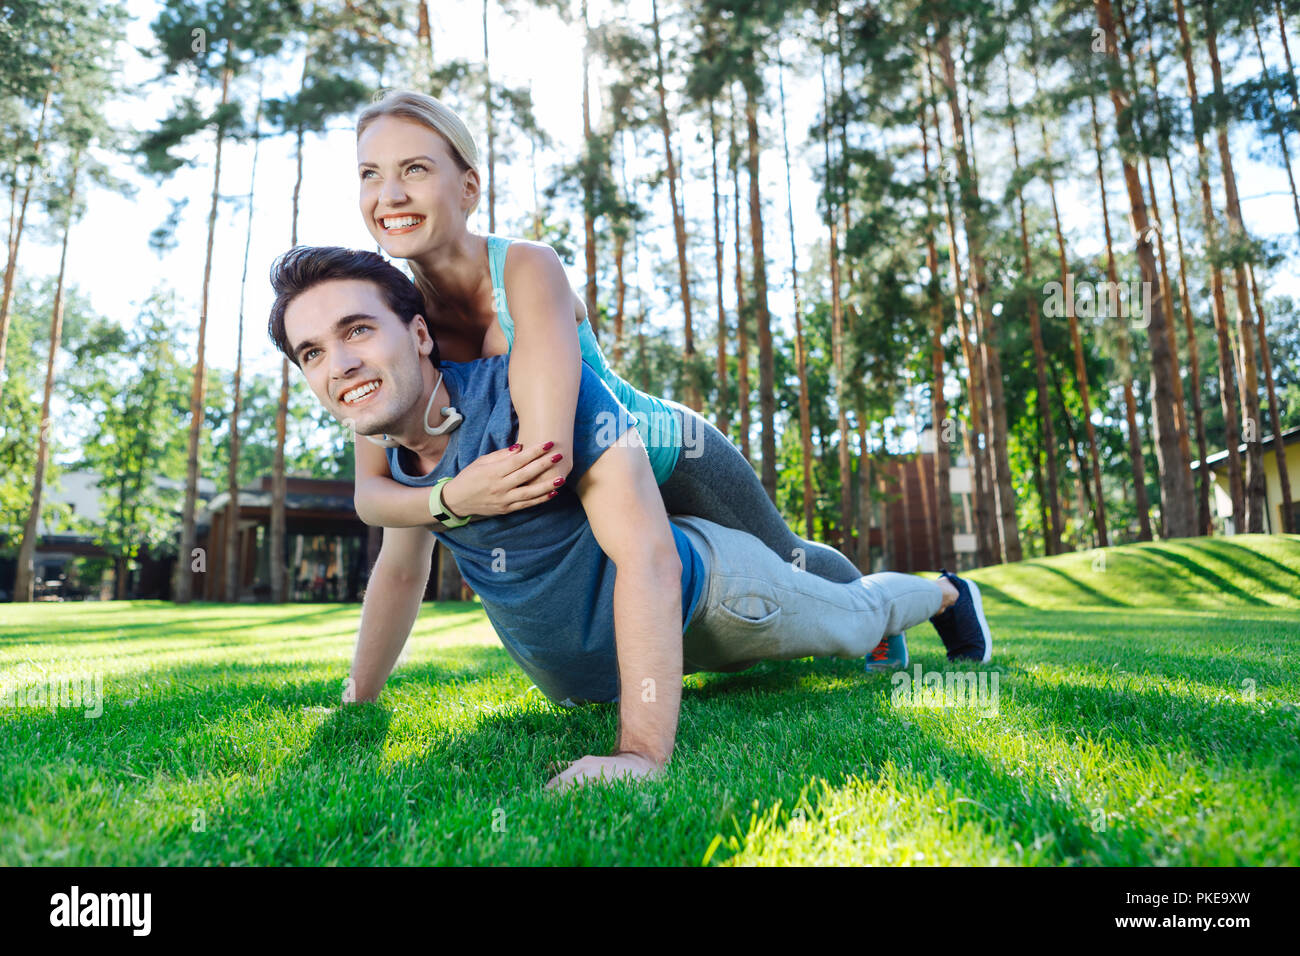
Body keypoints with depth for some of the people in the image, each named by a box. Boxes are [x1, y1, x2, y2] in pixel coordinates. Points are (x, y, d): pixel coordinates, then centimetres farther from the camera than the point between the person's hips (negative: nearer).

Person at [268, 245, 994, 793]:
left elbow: (649, 557, -43)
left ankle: (945, 593, 56)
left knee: (853, 620, 21)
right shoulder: (395, 448, -12)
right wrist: (355, 706, 8)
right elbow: (401, 571, 4)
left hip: (700, 594, -6)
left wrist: (643, 754, -49)